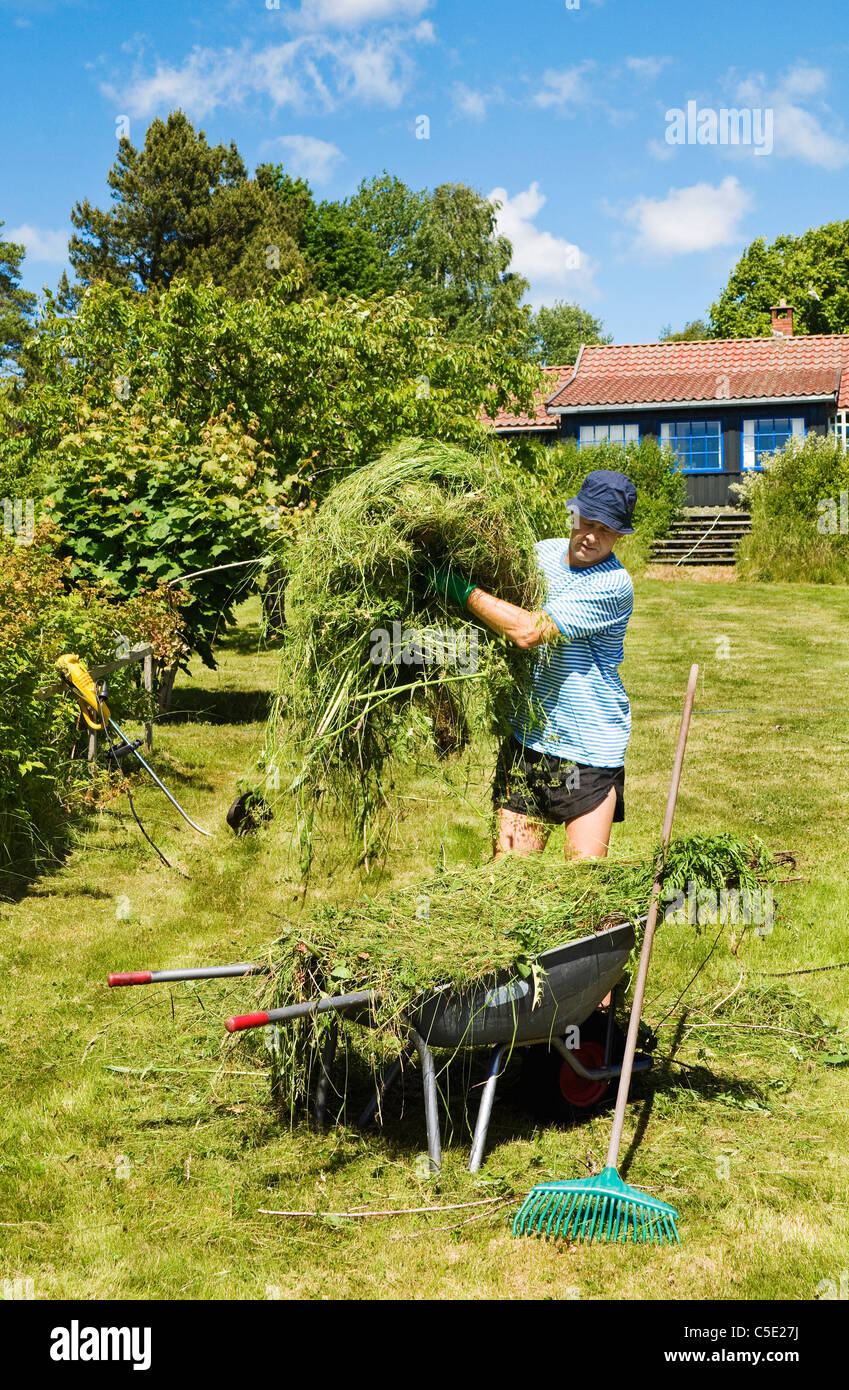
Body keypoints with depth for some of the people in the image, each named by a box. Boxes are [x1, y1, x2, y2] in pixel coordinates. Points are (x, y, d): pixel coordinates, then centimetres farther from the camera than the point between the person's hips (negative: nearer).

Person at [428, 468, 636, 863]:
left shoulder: (614, 586, -15)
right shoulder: (543, 552, 6)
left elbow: (530, 631, -24)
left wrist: (462, 590, -19)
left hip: (591, 750, -5)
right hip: (529, 739, 5)